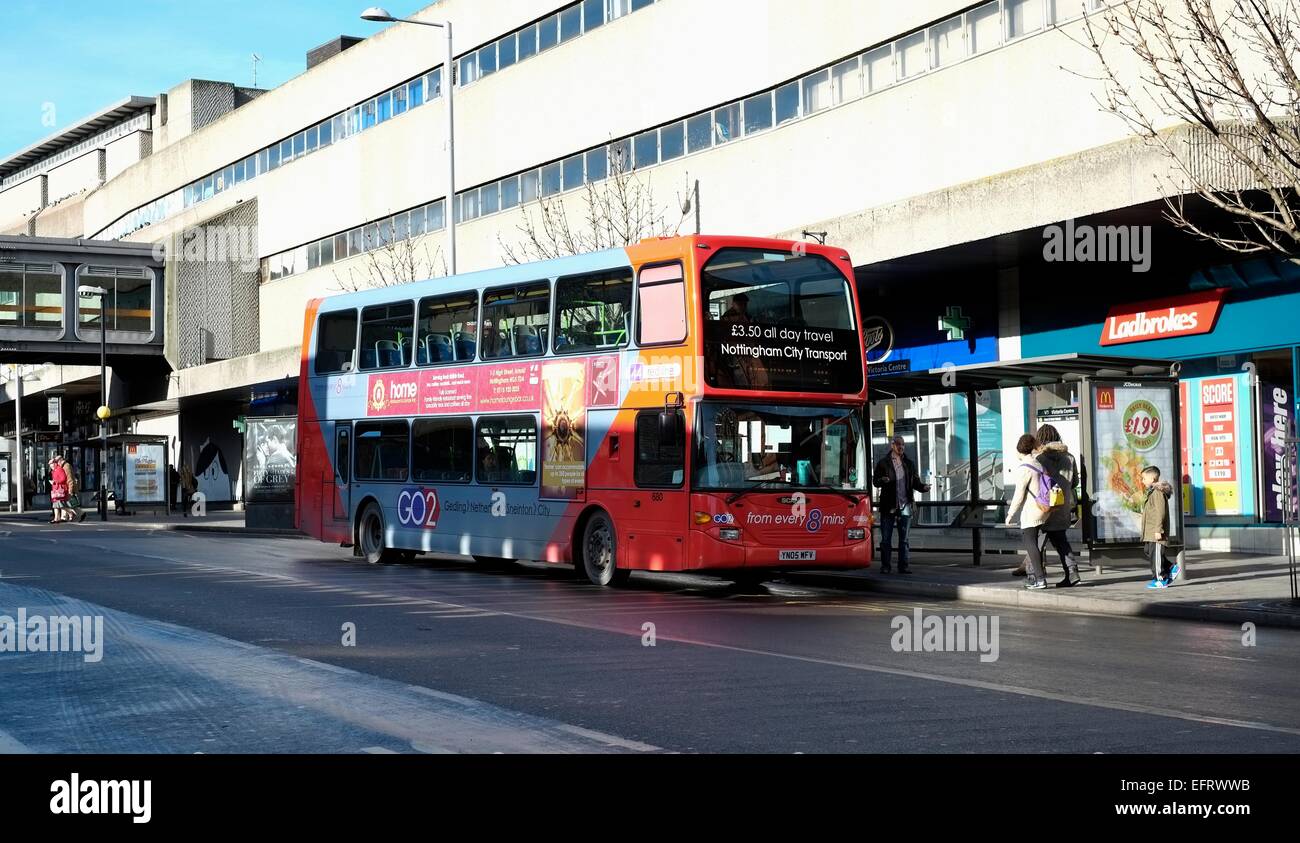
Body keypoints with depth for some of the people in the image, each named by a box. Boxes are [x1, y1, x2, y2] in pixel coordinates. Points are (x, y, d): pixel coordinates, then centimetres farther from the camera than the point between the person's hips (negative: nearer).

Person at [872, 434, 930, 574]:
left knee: (904, 539, 5)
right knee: (886, 538, 2)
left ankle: (903, 566, 9)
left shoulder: (909, 463, 12)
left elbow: (915, 482, 12)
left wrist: (923, 487, -8)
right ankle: (885, 566, 9)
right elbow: (875, 481, 3)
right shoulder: (883, 463, 3)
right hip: (888, 506, -2)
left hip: (905, 506, 2)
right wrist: (882, 480, -19)